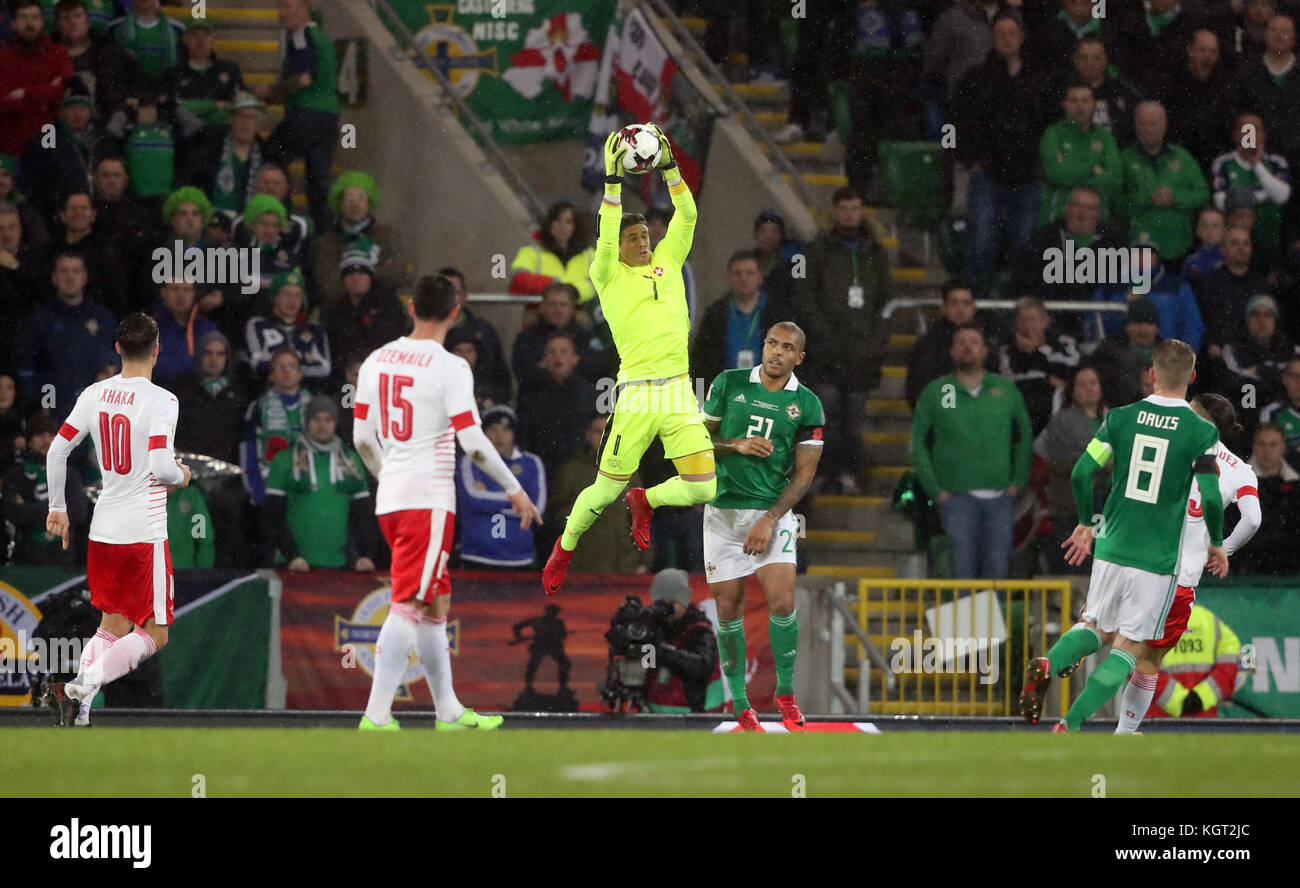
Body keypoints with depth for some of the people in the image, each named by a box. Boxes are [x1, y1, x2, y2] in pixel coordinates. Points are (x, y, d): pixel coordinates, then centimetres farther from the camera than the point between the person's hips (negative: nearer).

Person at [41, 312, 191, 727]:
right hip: (145, 532, -6)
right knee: (153, 634, 2)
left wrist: (57, 508, 18)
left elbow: (56, 451, 6)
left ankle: (78, 706, 0)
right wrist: (181, 476, 0)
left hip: (103, 529, 6)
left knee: (113, 627, 19)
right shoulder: (161, 400, -15)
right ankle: (84, 685, -18)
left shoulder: (94, 394, 3)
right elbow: (161, 467, -23)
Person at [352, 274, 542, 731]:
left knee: (436, 603, 17)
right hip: (429, 499, -7)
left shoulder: (377, 361, 9)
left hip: (389, 498, 7)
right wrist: (515, 490, -3)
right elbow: (473, 442, -14)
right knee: (408, 607, -8)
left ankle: (448, 710, 23)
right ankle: (376, 716, -14)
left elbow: (362, 439, 13)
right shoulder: (449, 368, -11)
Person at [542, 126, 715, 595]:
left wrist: (669, 166, -2)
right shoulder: (609, 276, 3)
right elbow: (607, 236, -14)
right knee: (606, 490, 2)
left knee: (703, 488, -6)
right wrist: (613, 179, -20)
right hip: (636, 395, -4)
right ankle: (565, 548, 30)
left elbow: (686, 216, 8)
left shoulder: (667, 263, 15)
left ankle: (645, 501, 25)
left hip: (679, 391, 4)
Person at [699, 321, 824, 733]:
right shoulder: (729, 383, 3)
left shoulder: (807, 405, 0)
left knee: (782, 601, -15)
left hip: (774, 512, -1)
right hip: (723, 511, 1)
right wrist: (737, 445, -12)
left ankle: (785, 692, 4)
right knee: (728, 607, 0)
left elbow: (804, 473, -2)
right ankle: (740, 705, 8)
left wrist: (769, 520, -11)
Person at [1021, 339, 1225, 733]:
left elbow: (1081, 473, -1)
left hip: (1112, 547, 3)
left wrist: (1086, 523, 16)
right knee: (1129, 647, 4)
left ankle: (1048, 664, -8)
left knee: (1097, 627, 22)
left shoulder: (1121, 418, 1)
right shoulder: (1201, 433, -7)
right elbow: (1211, 497, -12)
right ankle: (1068, 725, -9)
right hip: (1158, 558, -3)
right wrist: (1217, 544, 6)